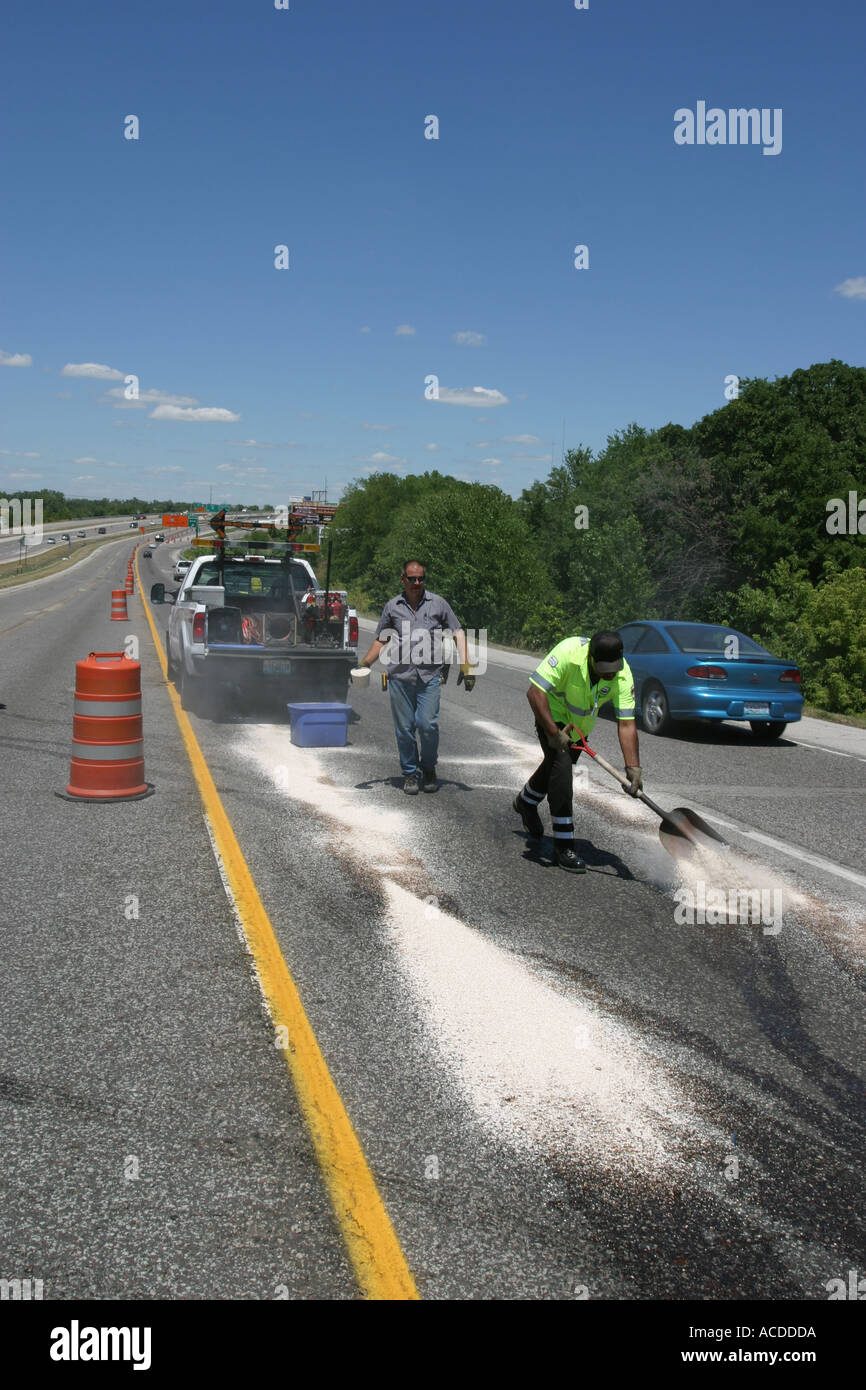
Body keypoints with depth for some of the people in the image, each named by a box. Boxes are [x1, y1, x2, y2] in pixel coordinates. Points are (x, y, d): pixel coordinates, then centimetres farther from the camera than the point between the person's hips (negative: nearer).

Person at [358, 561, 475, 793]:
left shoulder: (438, 604, 7)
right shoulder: (392, 606, 11)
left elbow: (458, 633, 10)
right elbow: (380, 639, 19)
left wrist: (466, 665, 0)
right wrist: (364, 664, 8)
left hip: (429, 677, -1)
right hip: (400, 676, 1)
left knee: (428, 725, -10)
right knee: (404, 729, 3)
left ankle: (428, 769, 14)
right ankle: (410, 773, 18)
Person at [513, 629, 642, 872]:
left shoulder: (623, 675, -27)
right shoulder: (569, 652, -38)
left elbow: (626, 723, -26)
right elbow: (535, 692, -37)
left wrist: (633, 767, -35)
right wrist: (553, 733, -37)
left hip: (581, 723, 5)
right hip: (552, 713, -5)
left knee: (557, 764, 23)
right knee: (561, 765, -21)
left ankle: (526, 802, 56)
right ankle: (564, 847, -16)